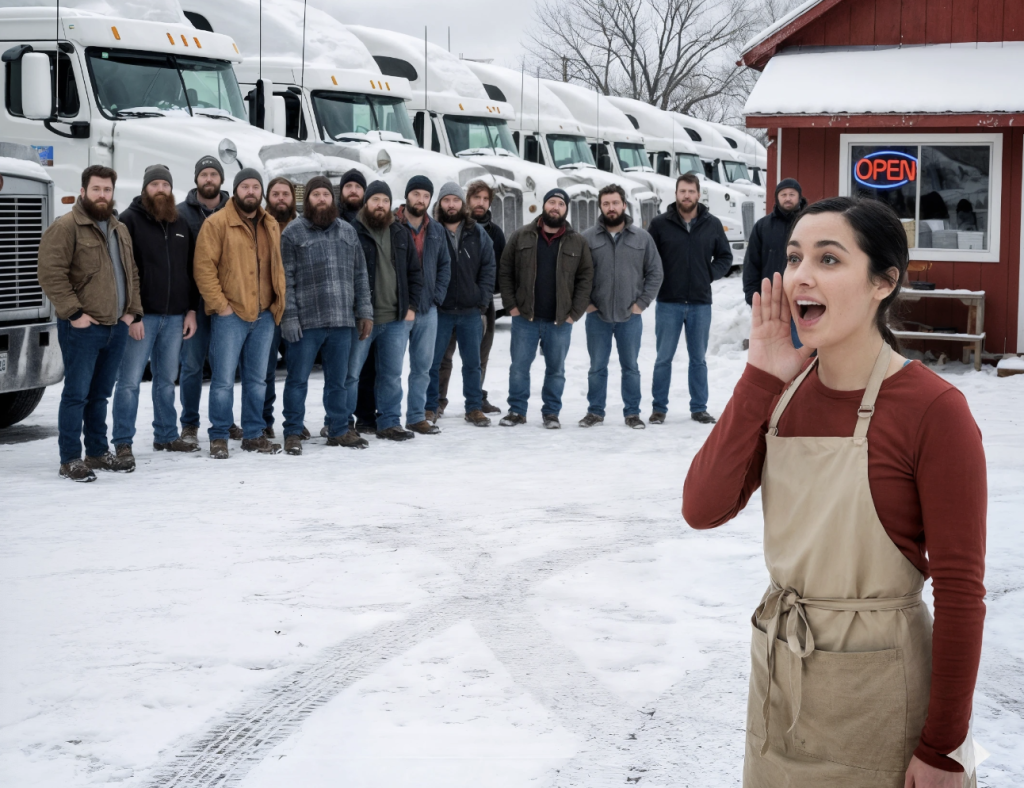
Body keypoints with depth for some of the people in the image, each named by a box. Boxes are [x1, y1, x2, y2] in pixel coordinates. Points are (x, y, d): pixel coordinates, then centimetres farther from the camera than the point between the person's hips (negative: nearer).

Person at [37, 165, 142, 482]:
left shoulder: (119, 229, 17)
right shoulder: (66, 227, -9)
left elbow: (131, 273, 24)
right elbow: (51, 274, -16)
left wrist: (132, 310, 11)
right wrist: (73, 312, -18)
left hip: (116, 326, 7)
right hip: (83, 327, -7)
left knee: (100, 393, 15)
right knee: (77, 393, -5)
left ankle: (98, 452, 23)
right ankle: (70, 459, 0)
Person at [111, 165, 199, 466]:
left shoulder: (180, 223, 14)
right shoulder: (130, 220, -4)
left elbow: (191, 270, 16)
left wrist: (191, 310, 8)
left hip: (175, 317, 5)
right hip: (141, 316, -5)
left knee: (166, 380, 13)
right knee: (130, 380, -4)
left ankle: (167, 436, 23)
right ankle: (123, 443, 0)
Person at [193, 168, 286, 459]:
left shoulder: (271, 226, 13)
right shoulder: (217, 223, -6)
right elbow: (204, 266, -10)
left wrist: (279, 302, 9)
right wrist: (220, 304, -14)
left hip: (264, 315, 6)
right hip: (230, 315, -5)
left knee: (257, 380, 11)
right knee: (224, 380, -3)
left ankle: (253, 435, 20)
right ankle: (219, 437, 5)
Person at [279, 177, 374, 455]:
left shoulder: (347, 231, 13)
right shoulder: (293, 233, -1)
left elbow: (360, 275, 15)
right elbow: (286, 279, -5)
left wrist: (364, 312, 9)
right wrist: (289, 318, -12)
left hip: (342, 320, 4)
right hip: (306, 322, -4)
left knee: (338, 380, 12)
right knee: (298, 379, 3)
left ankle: (339, 430, 21)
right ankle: (293, 433, 11)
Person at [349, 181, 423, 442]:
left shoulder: (401, 235, 12)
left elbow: (415, 273, 17)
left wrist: (412, 307, 8)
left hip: (397, 319, 5)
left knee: (392, 374, 10)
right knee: (349, 373, -1)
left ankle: (389, 423, 19)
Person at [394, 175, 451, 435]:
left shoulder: (436, 231, 11)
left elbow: (445, 265, 18)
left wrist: (437, 295, 6)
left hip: (427, 308, 5)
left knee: (422, 365, 8)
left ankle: (416, 416, 15)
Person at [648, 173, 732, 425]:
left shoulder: (712, 224, 4)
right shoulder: (660, 223, -2)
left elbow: (725, 257, 13)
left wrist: (710, 274, -1)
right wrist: (657, 279, -5)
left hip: (701, 303, 2)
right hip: (668, 302, -1)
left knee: (698, 359, 9)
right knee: (663, 358, 3)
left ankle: (699, 408, 16)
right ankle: (659, 408, 11)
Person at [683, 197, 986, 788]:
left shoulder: (933, 409, -17)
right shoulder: (784, 390, 2)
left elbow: (961, 591, -16)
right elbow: (703, 510, -9)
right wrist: (760, 380, -14)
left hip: (878, 692, -6)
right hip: (778, 676, 6)